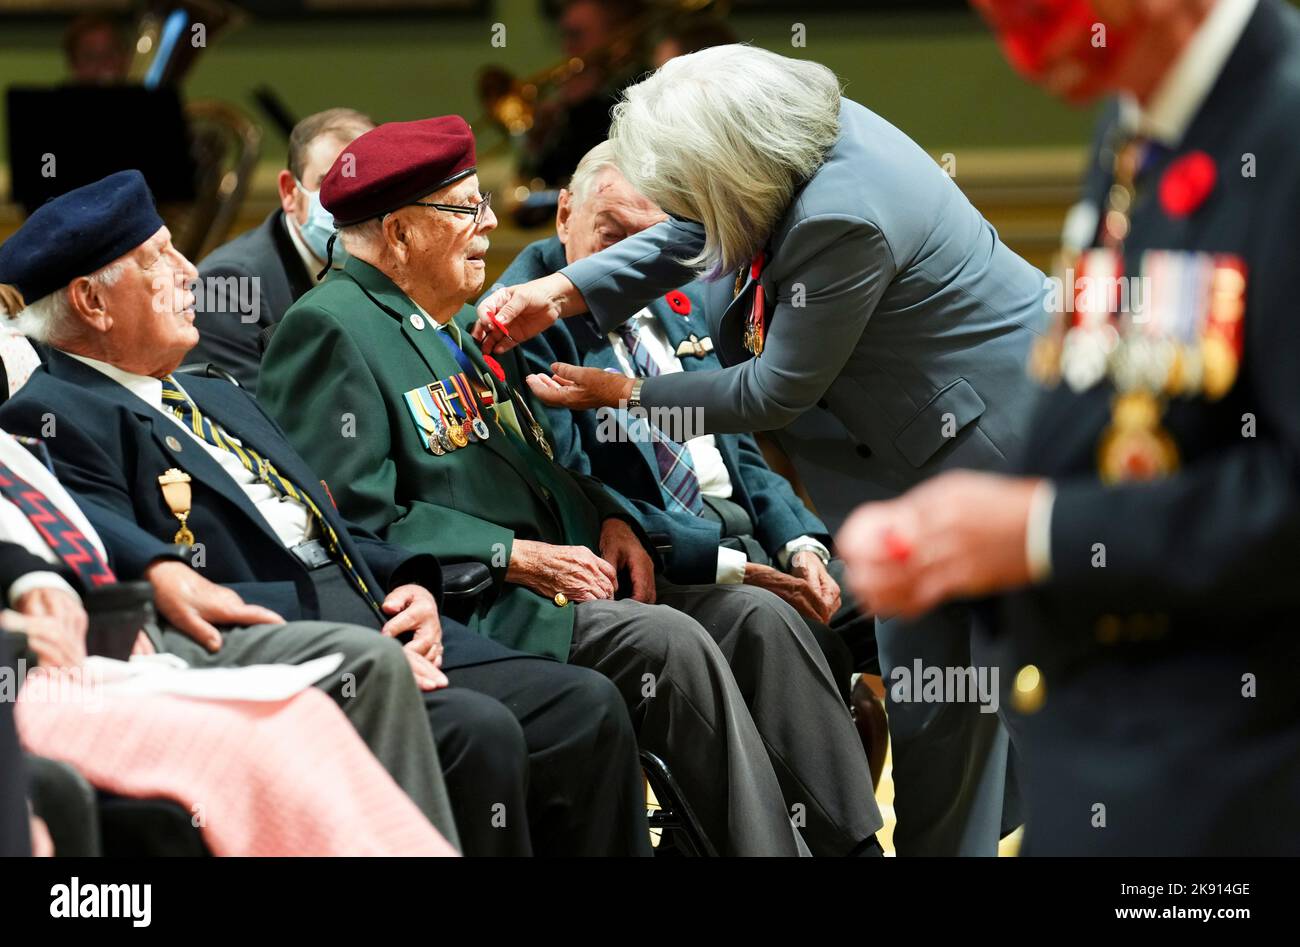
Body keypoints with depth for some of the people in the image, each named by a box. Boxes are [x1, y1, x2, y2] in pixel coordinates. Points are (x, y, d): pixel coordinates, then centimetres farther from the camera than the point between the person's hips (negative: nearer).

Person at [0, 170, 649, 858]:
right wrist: (357, 653, -20)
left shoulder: (220, 399, 28)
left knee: (586, 708, -6)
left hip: (381, 640, 9)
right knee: (476, 735, -29)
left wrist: (408, 585, 6)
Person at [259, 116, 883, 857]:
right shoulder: (330, 331, -9)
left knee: (757, 619, -6)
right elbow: (358, 520, -17)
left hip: (555, 574, 9)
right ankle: (765, 845, -22)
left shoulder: (465, 322, 21)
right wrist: (516, 557, -17)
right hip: (468, 613, -9)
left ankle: (855, 842, -10)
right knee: (667, 642, -27)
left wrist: (608, 519, 6)